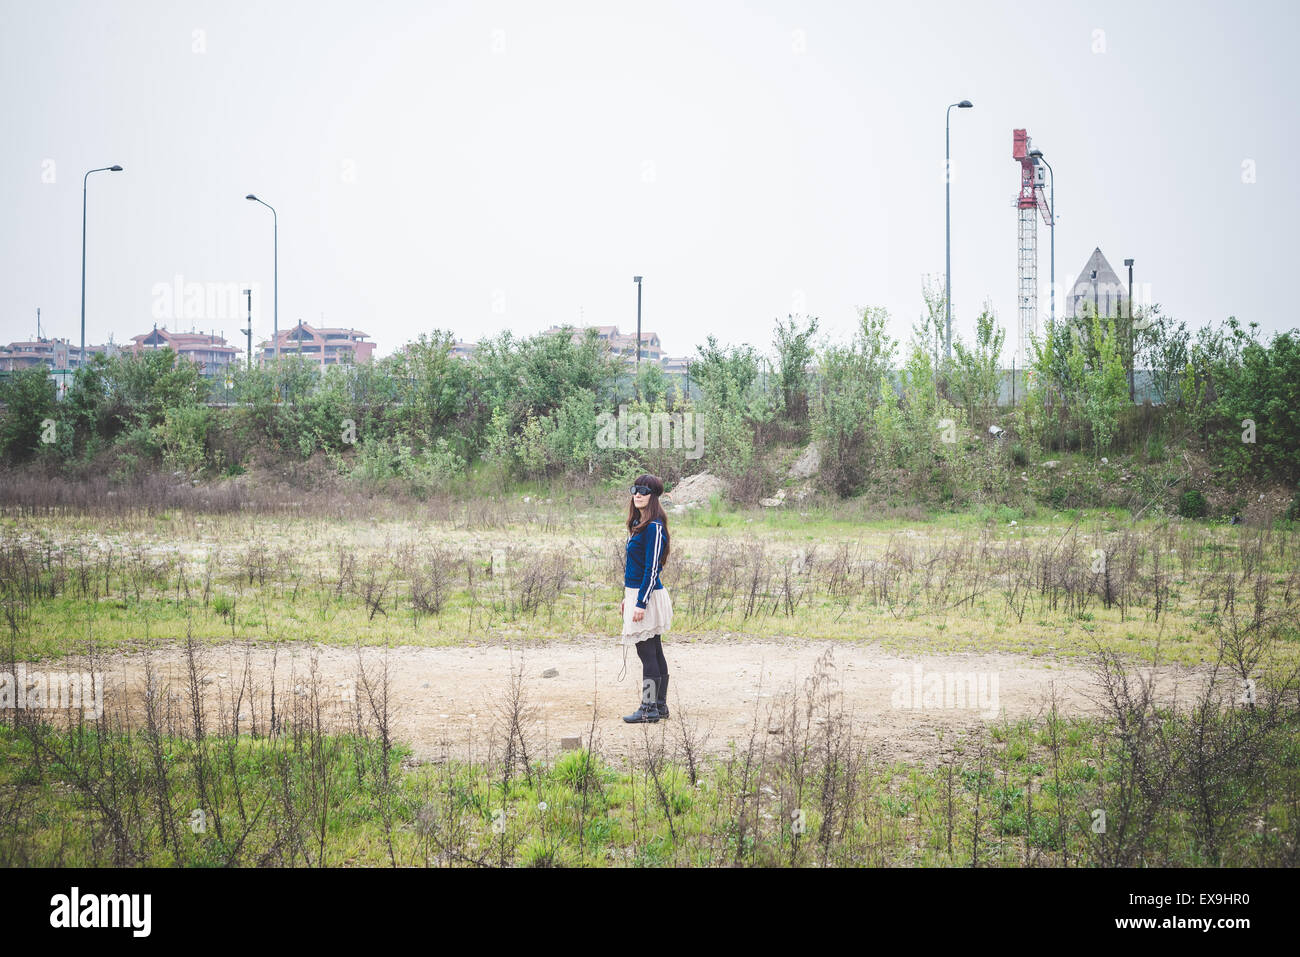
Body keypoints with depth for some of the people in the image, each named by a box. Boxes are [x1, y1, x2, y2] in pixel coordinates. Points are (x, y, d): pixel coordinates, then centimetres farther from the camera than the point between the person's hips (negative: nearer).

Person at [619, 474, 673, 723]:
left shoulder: (654, 527, -15)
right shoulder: (638, 524, 14)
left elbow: (652, 569, -18)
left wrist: (641, 603, -21)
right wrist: (627, 598, 21)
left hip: (648, 595, -10)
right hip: (636, 594, 10)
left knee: (647, 653, -7)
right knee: (655, 653, 12)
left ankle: (649, 709, -5)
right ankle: (660, 705, 18)